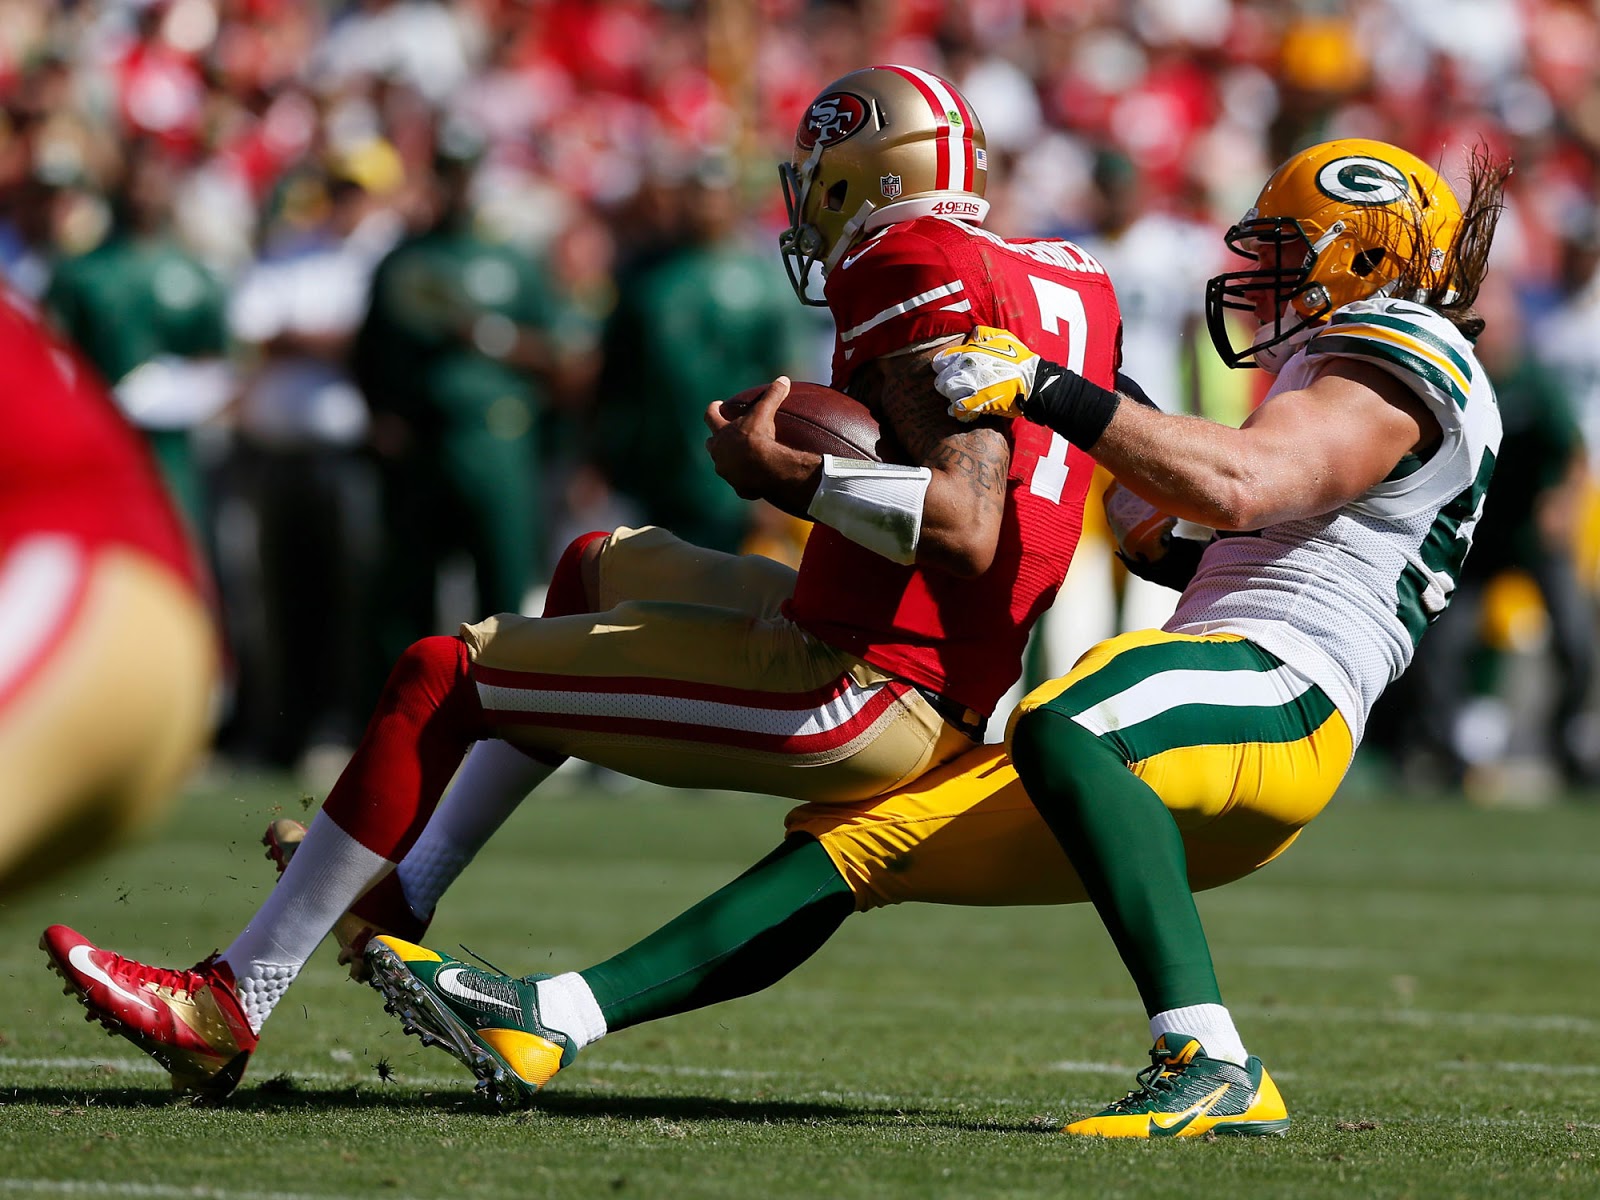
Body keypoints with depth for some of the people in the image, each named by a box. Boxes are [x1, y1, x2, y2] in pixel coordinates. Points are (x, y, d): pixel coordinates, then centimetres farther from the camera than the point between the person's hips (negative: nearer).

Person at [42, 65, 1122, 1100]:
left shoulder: (916, 270, -15)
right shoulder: (1068, 277, 13)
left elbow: (966, 524, -27)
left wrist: (791, 473, -21)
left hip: (864, 692, -10)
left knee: (443, 677, -2)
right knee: (603, 568, 31)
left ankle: (230, 1009, 3)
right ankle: (403, 891, 31)